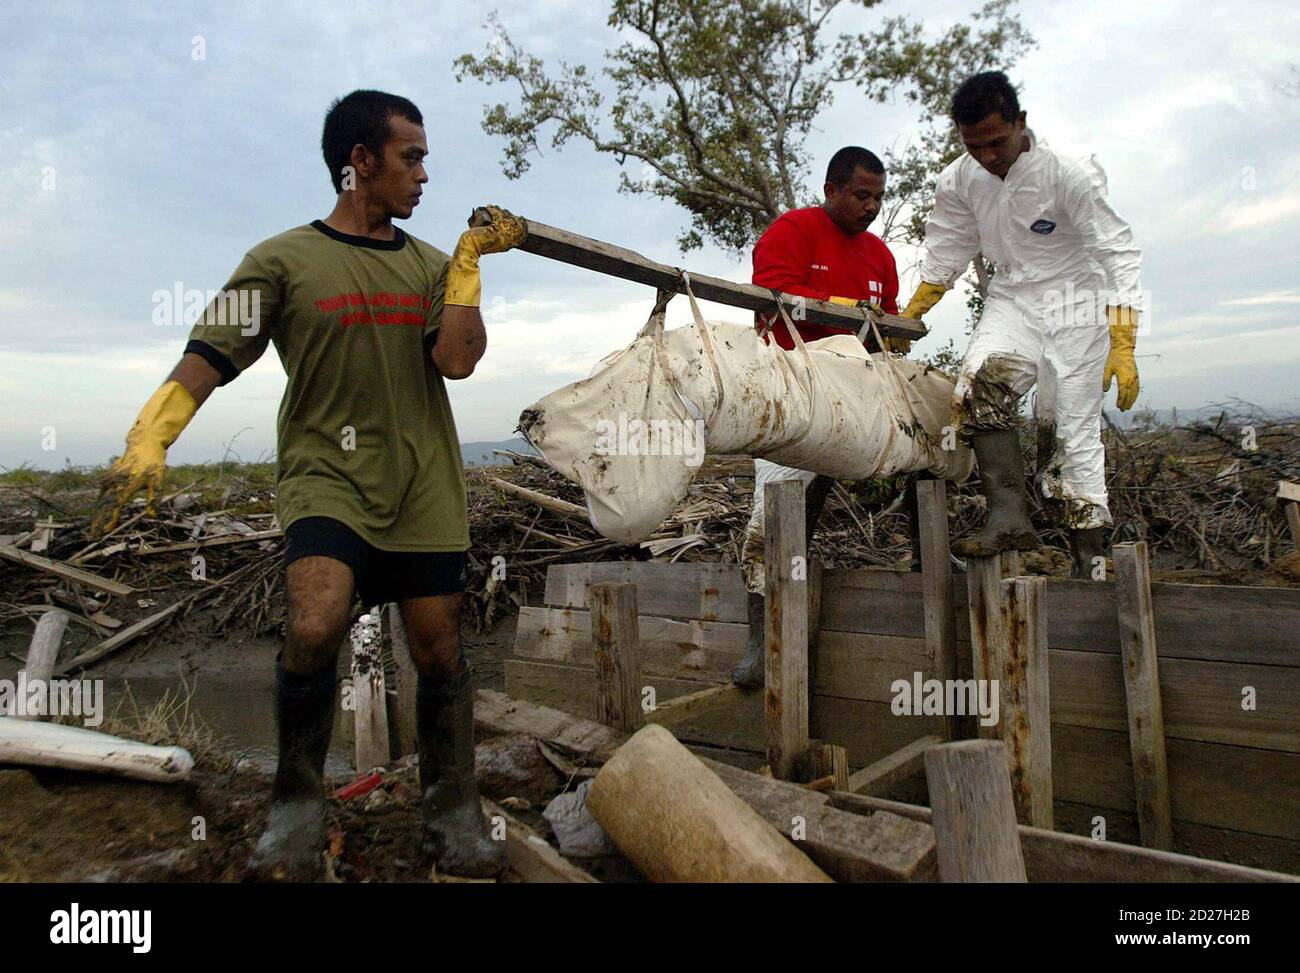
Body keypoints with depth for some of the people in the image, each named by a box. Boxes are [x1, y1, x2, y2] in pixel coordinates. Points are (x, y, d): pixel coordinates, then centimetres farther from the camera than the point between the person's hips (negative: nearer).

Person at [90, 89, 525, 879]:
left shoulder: (428, 265, 12)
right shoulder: (284, 260, 2)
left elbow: (458, 359, -3)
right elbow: (210, 356, -3)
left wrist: (470, 261, -4)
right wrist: (148, 442, -15)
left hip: (423, 486, 3)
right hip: (325, 471, -3)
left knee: (440, 647, 5)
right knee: (317, 625, -25)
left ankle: (454, 811, 24)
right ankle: (298, 804, 1)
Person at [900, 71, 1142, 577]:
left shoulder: (1068, 173, -18)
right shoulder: (957, 181, -5)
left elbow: (1119, 253, -16)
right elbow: (946, 252, 11)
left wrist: (1123, 346, -23)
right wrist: (908, 317, 12)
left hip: (1074, 302, -3)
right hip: (1012, 298, 3)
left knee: (1071, 430, -6)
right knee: (981, 379, -29)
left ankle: (1089, 559, 3)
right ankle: (1009, 519, -29)